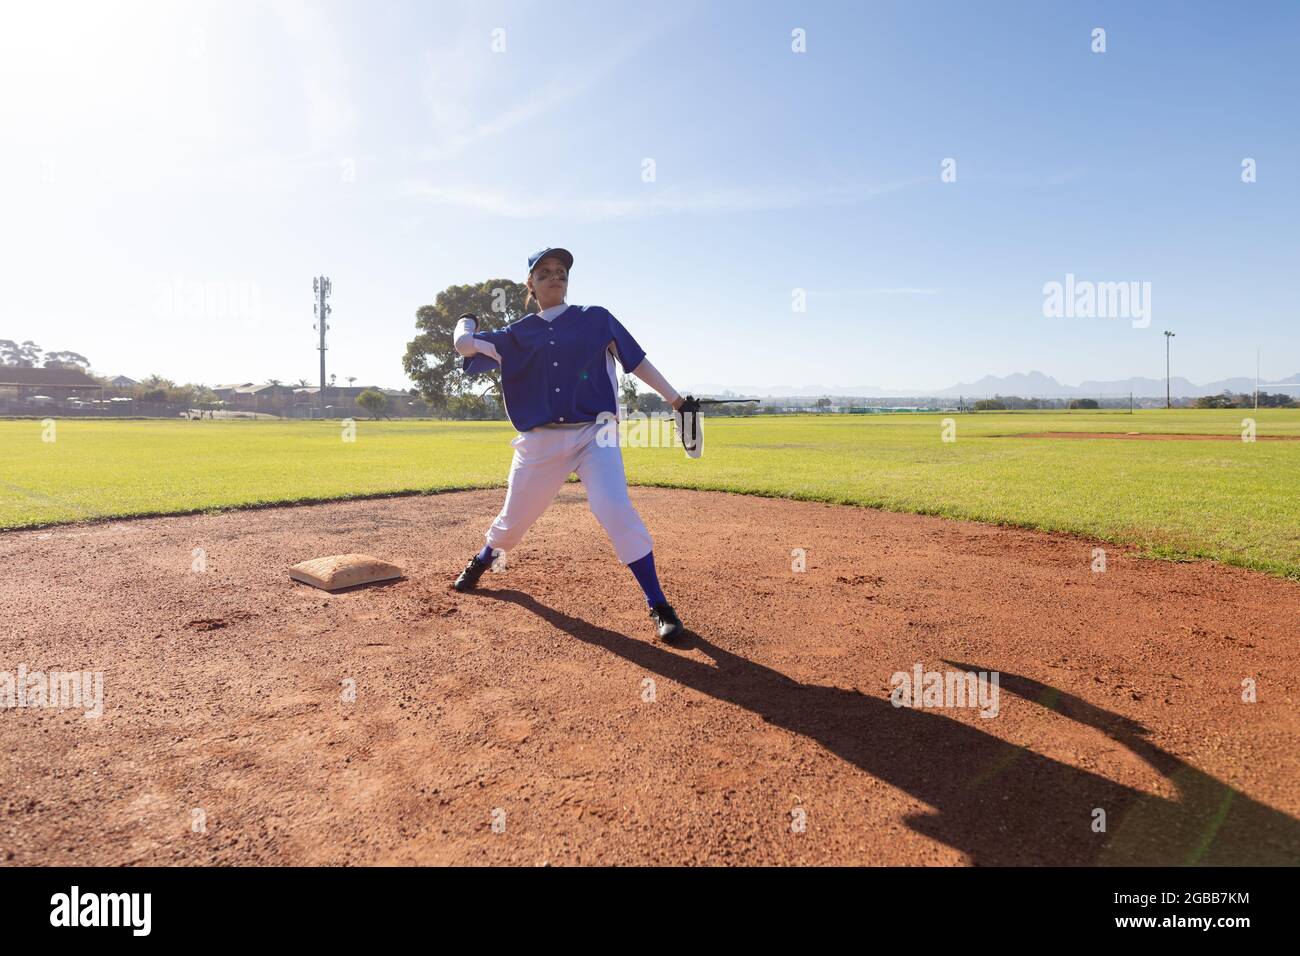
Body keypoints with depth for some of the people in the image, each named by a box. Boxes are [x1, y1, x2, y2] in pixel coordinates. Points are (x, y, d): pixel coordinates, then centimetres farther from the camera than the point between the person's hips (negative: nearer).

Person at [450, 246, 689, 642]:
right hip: (540, 442, 2)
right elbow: (464, 344, 3)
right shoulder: (518, 334, 11)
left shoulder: (595, 319, 6)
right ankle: (484, 559, 50)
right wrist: (467, 320, 15)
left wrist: (676, 399, -2)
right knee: (514, 518, 15)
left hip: (594, 435, -2)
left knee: (617, 512, -21)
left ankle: (659, 605, -12)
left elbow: (636, 360, 3)